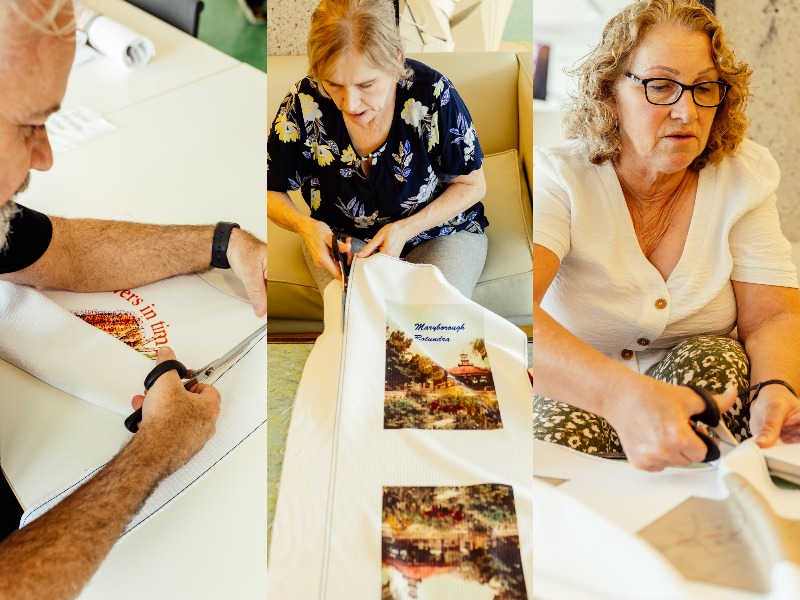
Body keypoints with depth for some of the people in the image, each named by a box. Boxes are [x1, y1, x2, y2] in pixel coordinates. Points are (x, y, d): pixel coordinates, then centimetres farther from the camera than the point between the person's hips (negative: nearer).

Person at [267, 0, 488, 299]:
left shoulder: (432, 94, -23)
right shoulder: (303, 104, -19)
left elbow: (472, 185, -8)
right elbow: (271, 191, -3)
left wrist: (406, 229, -22)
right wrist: (305, 226, -26)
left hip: (438, 234, 0)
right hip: (341, 237, 1)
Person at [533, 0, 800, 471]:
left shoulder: (743, 177, -2)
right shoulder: (559, 177, -15)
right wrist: (621, 393, -50)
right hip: (573, 396, -4)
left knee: (715, 358, -28)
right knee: (559, 430, -35)